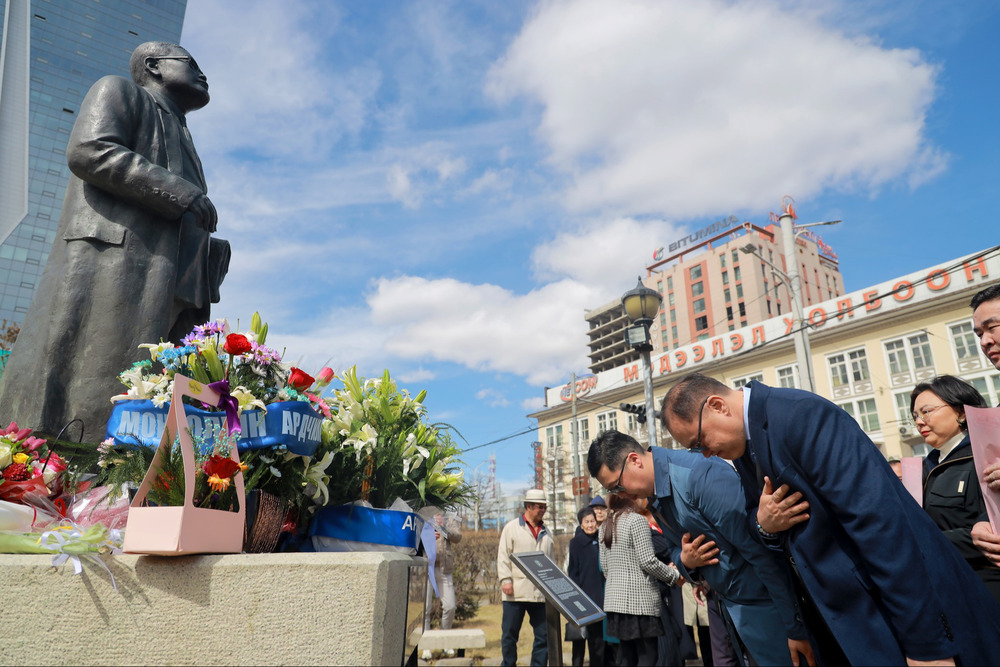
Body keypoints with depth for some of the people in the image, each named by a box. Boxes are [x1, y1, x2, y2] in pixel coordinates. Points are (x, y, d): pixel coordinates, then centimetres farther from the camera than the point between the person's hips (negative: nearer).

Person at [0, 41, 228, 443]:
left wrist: (209, 251, 11)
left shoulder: (180, 142, 36)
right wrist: (181, 194, -9)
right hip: (111, 265, -7)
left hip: (167, 295, 7)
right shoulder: (119, 91, 15)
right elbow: (89, 150, -6)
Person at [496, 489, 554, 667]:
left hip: (541, 593, 4)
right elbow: (503, 556, -2)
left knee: (544, 634, 4)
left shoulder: (546, 532, 15)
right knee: (509, 634, 5)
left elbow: (550, 560, 19)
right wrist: (505, 579, -11)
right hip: (516, 592, -4)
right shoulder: (512, 527, 1)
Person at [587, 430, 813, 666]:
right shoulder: (656, 499, 2)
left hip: (763, 602, -8)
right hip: (727, 604, 8)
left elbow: (761, 552, -24)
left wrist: (795, 628, -19)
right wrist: (684, 560, -10)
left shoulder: (701, 474, -26)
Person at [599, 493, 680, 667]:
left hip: (615, 598, 7)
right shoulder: (637, 520, -10)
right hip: (639, 598, -7)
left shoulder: (605, 526, 12)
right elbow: (648, 561, -14)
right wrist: (674, 575, -1)